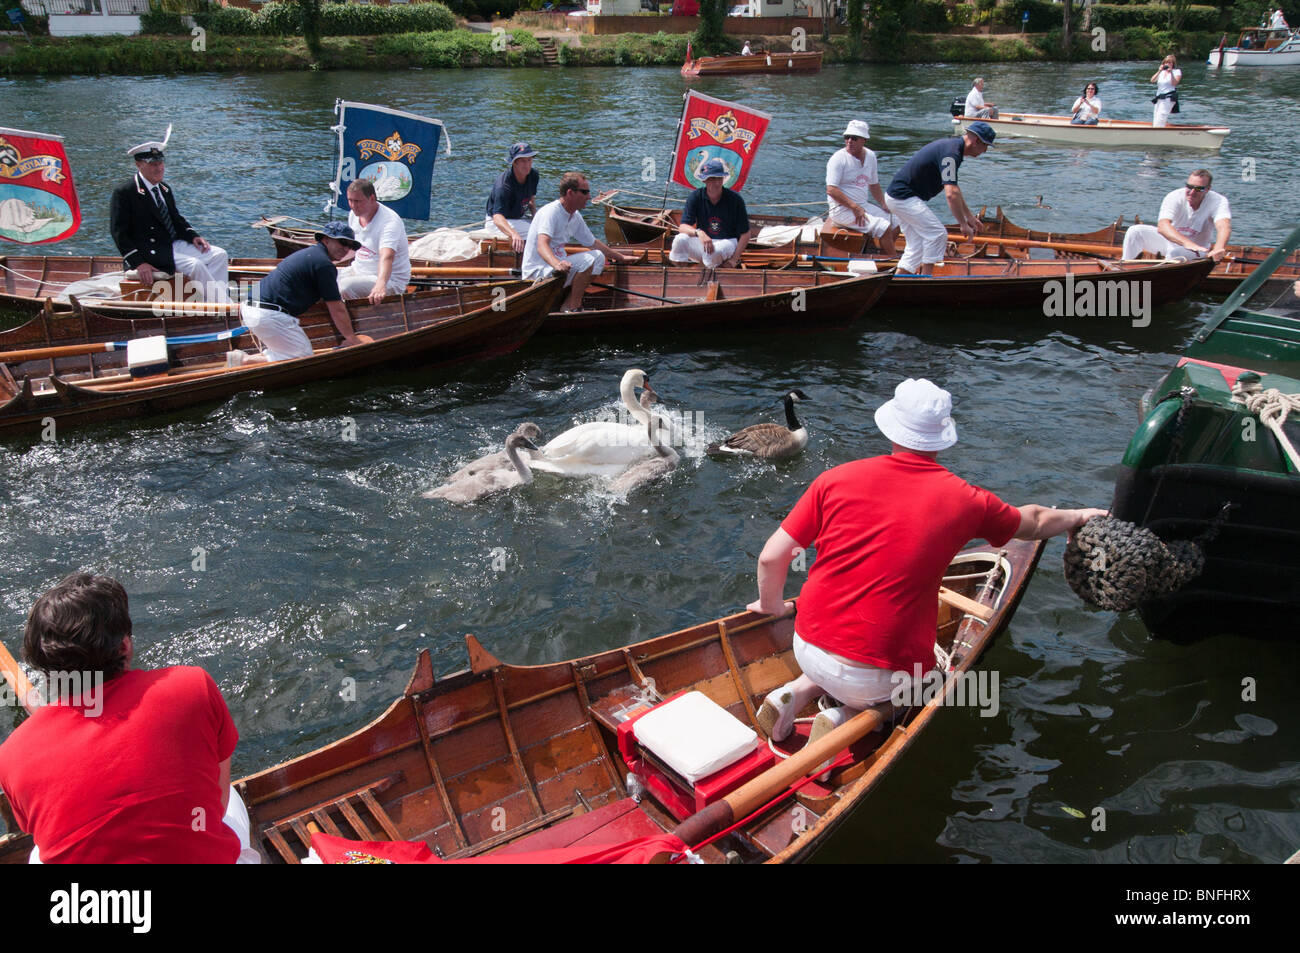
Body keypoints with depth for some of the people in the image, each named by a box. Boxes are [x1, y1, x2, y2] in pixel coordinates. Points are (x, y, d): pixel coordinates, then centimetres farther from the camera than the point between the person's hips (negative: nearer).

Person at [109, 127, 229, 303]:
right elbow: (119, 233, -13)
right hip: (150, 252, -9)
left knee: (219, 255, -5)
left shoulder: (165, 189, 16)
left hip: (173, 244, 9)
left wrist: (193, 236, 4)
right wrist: (139, 263, -22)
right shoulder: (123, 193, -9)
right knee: (194, 265, -27)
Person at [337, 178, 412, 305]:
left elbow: (386, 257, -41)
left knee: (344, 287, -31)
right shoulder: (354, 214, 4)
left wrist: (381, 284, -56)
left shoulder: (390, 222, -23)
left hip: (390, 280, -8)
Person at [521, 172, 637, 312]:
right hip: (537, 270, -10)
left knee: (598, 256, 3)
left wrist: (621, 257, 26)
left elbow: (593, 244, 23)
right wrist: (556, 264, -55)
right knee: (589, 260, -23)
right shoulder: (551, 211, -20)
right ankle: (573, 306, -16)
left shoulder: (575, 216, 9)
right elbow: (541, 245, -35)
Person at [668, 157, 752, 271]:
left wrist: (734, 259, -14)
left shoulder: (735, 199, -11)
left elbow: (745, 234, -7)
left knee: (714, 251, -38)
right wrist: (699, 232, -36)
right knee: (680, 239, -27)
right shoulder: (695, 197, -6)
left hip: (728, 241, -2)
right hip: (702, 241, 2)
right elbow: (683, 227, -13)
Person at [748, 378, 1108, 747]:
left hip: (808, 648, 3)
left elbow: (771, 557, -2)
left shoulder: (837, 479, -3)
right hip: (874, 680, -3)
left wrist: (772, 604, 19)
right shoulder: (964, 500, -2)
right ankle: (845, 718, 3)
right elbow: (1034, 523, 19)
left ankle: (797, 691, 9)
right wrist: (1079, 516, 42)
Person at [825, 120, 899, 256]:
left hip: (862, 205, 9)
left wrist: (885, 206, 11)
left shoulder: (870, 156, 10)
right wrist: (855, 207, -25)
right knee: (884, 227, -20)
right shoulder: (838, 158, -13)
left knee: (895, 222, 3)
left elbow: (874, 185, 23)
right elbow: (831, 190, -21)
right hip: (842, 209, -9)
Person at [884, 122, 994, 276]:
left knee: (917, 244, 12)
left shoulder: (950, 145, 13)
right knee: (938, 234, -10)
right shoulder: (951, 152, -21)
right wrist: (964, 225, -22)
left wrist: (969, 216, 24)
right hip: (903, 197, -11)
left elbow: (952, 187, 23)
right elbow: (951, 194, -29)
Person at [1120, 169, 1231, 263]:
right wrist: (1186, 242, -56)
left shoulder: (1218, 201, -23)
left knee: (1175, 253, -37)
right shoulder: (1175, 197, -22)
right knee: (1135, 231, -20)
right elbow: (1162, 226, -39)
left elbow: (1224, 226, -42)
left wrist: (1218, 249, -65)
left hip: (1197, 249, -2)